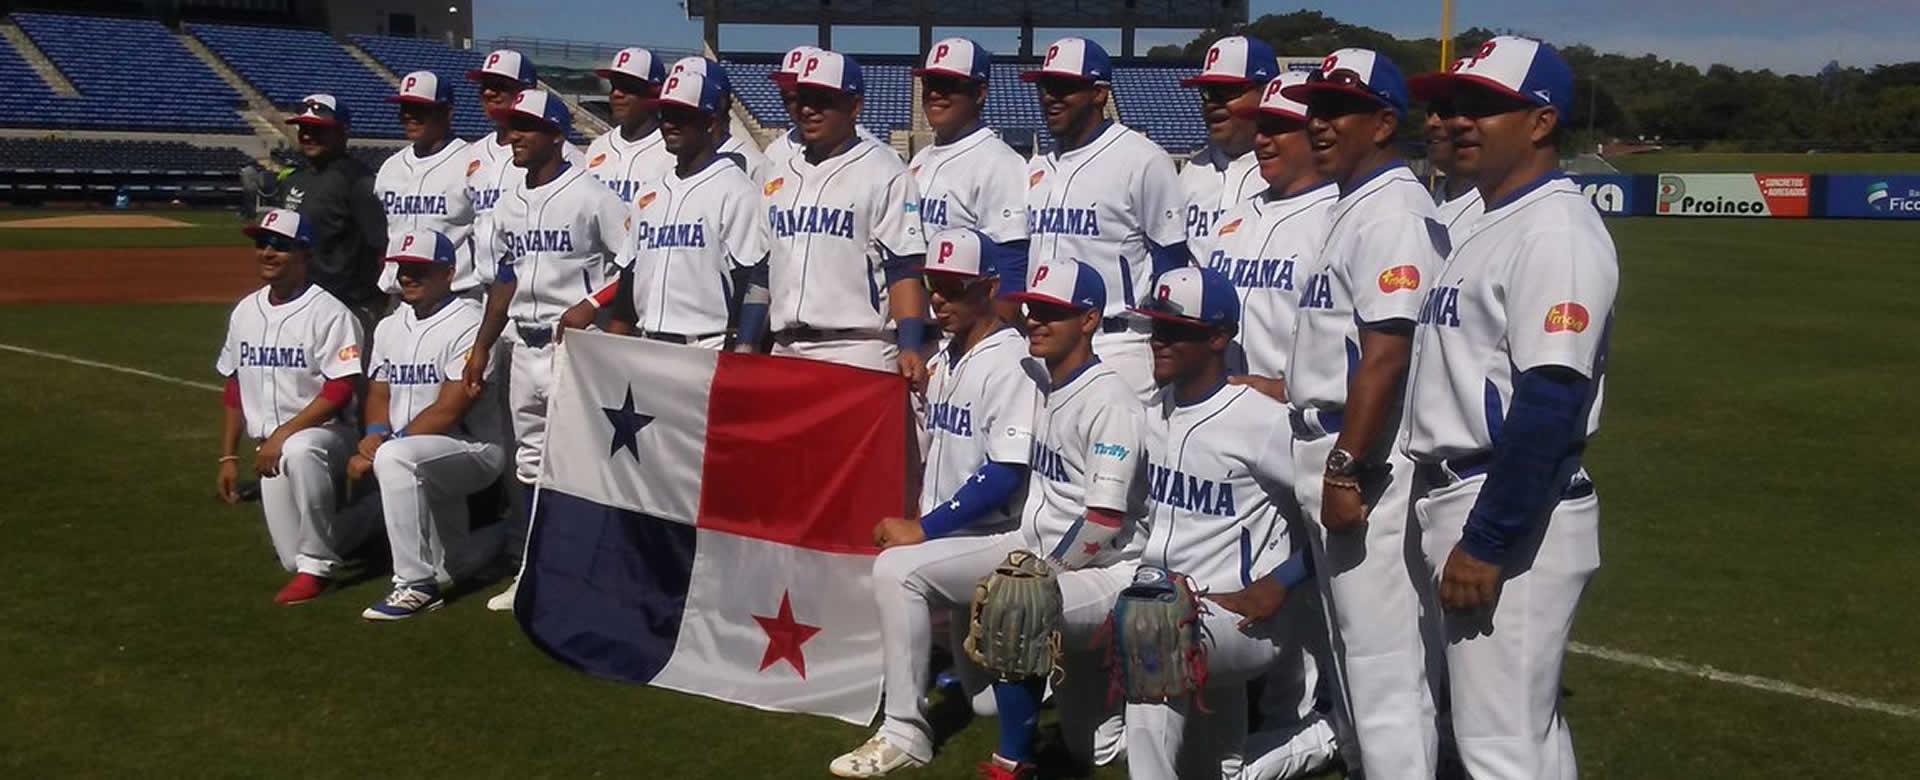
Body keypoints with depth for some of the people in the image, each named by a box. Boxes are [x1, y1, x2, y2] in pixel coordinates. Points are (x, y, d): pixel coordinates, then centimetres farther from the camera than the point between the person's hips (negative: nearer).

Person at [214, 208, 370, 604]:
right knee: (293, 555, -1)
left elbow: (341, 389, -19)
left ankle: (318, 565, -26)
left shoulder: (328, 312, -13)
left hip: (326, 433, -6)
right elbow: (234, 387, 15)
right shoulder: (245, 312, 9)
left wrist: (284, 435, -24)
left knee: (298, 451, -41)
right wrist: (228, 456, 12)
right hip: (272, 450, 6)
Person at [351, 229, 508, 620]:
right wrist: (375, 435, -8)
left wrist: (386, 446, -20)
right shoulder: (388, 327, 14)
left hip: (472, 449, -9)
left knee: (395, 458, -31)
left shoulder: (468, 326, -12)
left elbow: (449, 410, -18)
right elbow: (379, 394, 15)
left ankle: (416, 585, -27)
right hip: (424, 461, 9)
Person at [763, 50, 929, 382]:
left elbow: (904, 269, -8)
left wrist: (910, 346, -19)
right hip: (785, 351, 6)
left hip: (858, 353, -6)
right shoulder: (779, 177, 18)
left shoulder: (884, 173, -1)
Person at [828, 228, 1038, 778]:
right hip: (955, 539, 9)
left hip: (1001, 538, -9)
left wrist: (923, 531, -21)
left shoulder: (1010, 362, -17)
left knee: (896, 569, -28)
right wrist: (915, 524, 5)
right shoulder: (942, 358, 10)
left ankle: (905, 735, -20)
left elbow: (1005, 475, -24)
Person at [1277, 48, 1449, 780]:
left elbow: (1386, 357, -22)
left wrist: (1346, 470, -22)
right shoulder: (1347, 206, 16)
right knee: (1355, 645, 20)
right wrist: (1325, 462, 18)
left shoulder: (1394, 211, -15)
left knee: (1386, 658, -6)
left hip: (1366, 459, -10)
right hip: (1328, 448, 11)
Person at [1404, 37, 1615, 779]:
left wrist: (1488, 543, -23)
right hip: (1462, 497, 10)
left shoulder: (1555, 229, -15)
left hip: (1512, 514, -10)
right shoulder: (1489, 223, 15)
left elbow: (1551, 402, -23)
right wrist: (1458, 525, 16)